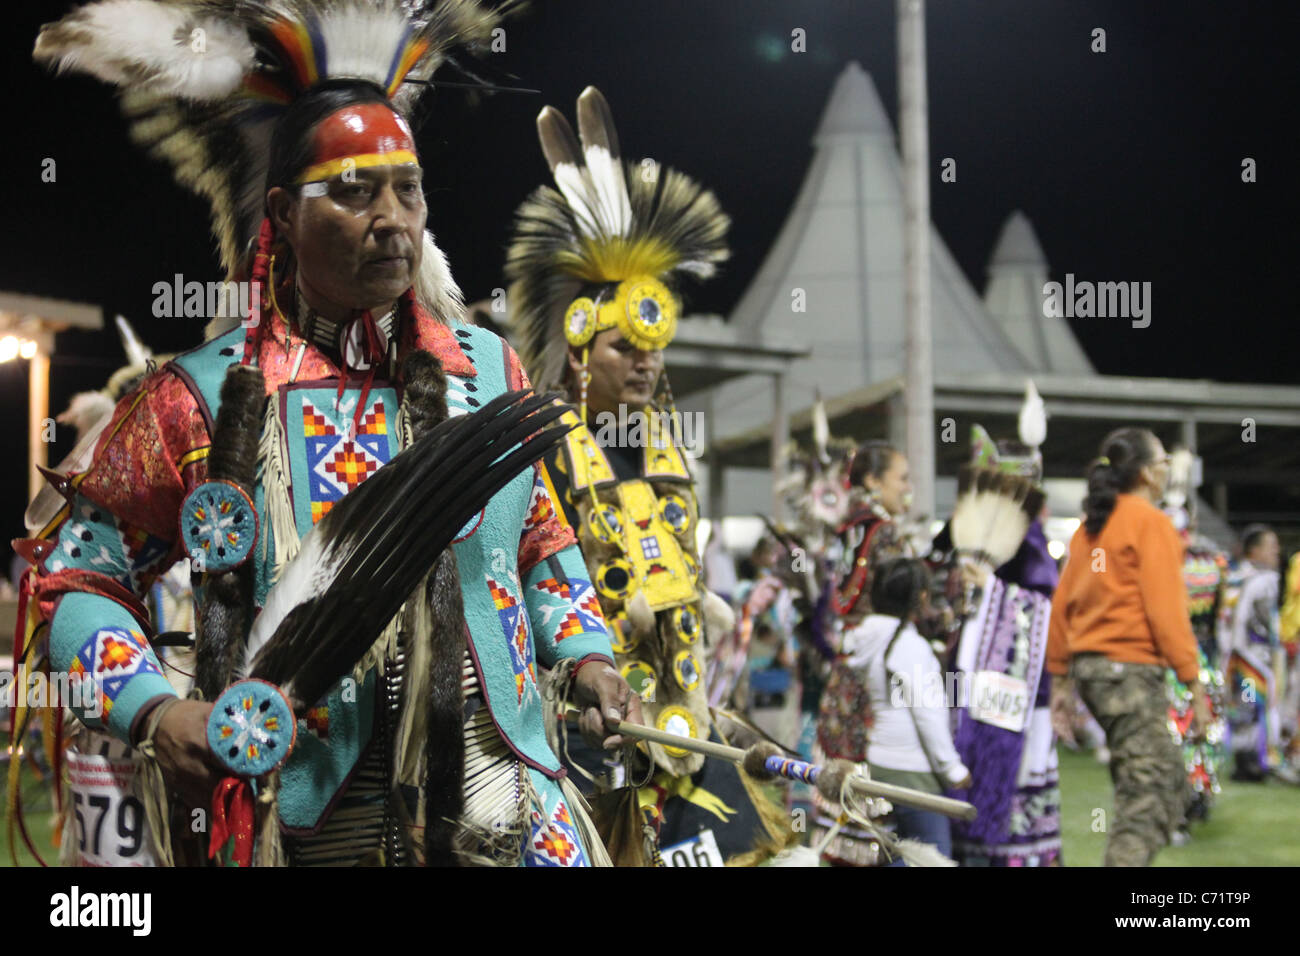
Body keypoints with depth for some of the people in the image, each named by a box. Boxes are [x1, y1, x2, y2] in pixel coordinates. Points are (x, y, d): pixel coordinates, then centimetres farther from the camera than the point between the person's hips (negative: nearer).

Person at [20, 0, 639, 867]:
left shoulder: (492, 370, 6)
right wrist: (153, 713, -13)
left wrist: (585, 653, 6)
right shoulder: (199, 398, -5)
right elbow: (74, 577, 1)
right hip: (299, 823, -2)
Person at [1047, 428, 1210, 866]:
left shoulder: (1091, 525, 16)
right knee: (1146, 794, -7)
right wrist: (1192, 680, -13)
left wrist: (1060, 681, 19)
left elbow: (1061, 605, 15)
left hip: (1089, 665, 9)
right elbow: (1165, 607, -15)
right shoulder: (1150, 521, -8)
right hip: (1132, 666, -9)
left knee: (1168, 781, 17)